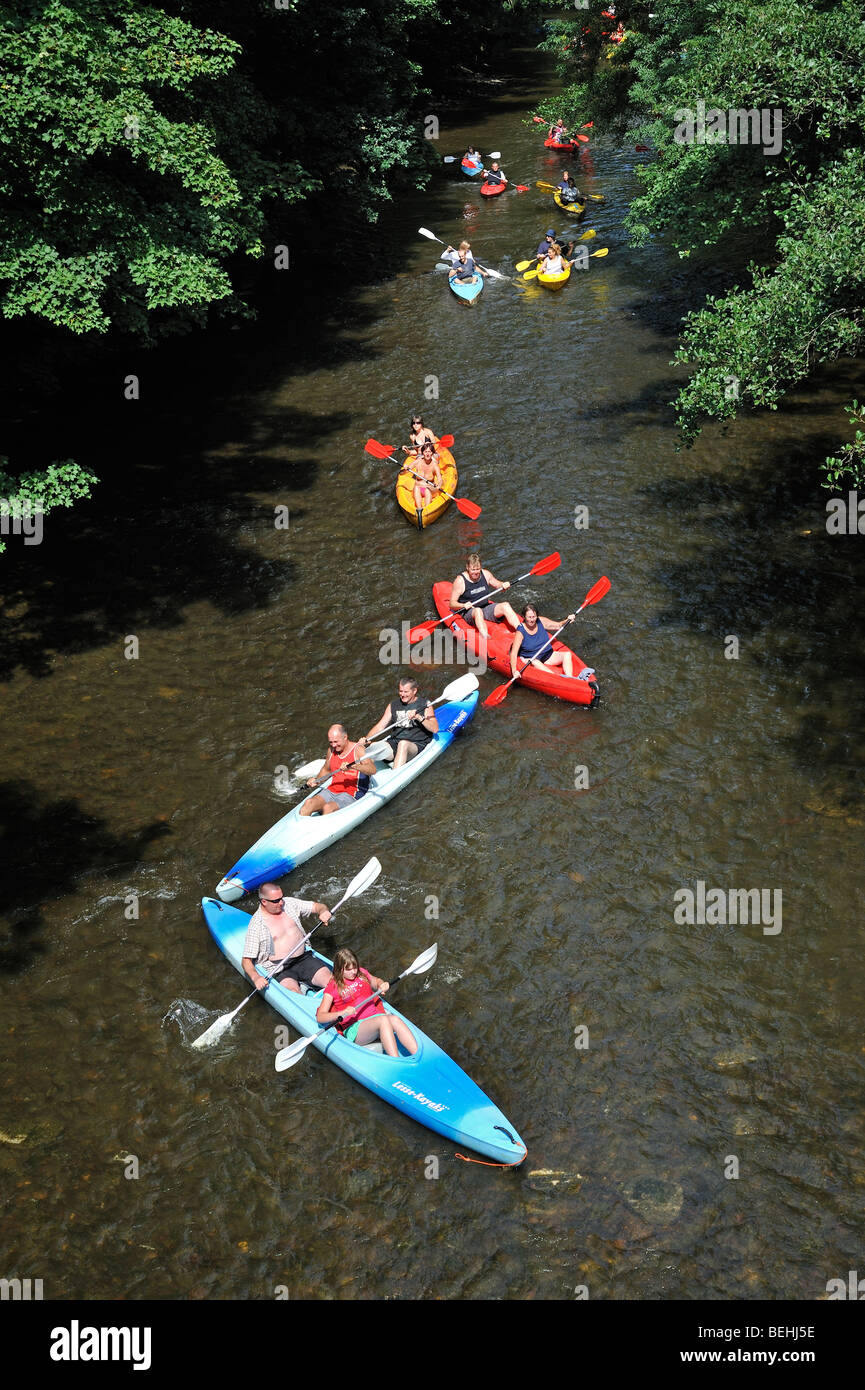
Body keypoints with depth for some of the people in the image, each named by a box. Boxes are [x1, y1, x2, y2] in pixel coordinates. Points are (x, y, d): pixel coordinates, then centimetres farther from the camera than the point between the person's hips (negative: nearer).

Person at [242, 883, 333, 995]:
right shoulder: (256, 925, -8)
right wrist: (256, 978, -28)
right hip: (278, 968, -5)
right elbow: (246, 960, -8)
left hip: (304, 958, 5)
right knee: (294, 992, -34)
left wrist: (324, 911, -14)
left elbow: (318, 906, 12)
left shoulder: (289, 904, 5)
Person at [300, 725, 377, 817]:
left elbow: (372, 769, -24)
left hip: (351, 795, -6)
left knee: (328, 808, -33)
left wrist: (352, 766, -39)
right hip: (331, 791, 6)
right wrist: (316, 780, 12)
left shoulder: (358, 750, -8)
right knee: (309, 803, -21)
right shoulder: (332, 750, 11)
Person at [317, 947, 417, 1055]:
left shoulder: (361, 973, 16)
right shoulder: (333, 986, 1)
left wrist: (382, 985, 13)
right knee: (384, 1020, -35)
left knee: (394, 1019, -31)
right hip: (353, 1028, -5)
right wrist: (343, 1013, -22)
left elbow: (376, 982, 38)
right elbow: (320, 1017, -6)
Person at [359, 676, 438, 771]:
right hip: (395, 743, 5)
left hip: (418, 745, -5)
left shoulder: (424, 705, 3)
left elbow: (435, 729, -7)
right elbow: (380, 726, 10)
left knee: (403, 744, -38)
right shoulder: (393, 706, 15)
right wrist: (366, 740, -7)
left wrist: (419, 717, -21)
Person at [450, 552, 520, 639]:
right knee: (478, 611, -39)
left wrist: (504, 585, -3)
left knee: (505, 606, -19)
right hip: (469, 612, -5)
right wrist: (464, 605, -27)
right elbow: (452, 604, -8)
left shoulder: (486, 574, 5)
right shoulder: (460, 581, -8)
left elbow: (497, 585, 21)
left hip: (486, 607, 5)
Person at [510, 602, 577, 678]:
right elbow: (514, 653, -21)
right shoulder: (520, 632, -15)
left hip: (548, 656, 5)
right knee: (535, 663, -38)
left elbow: (558, 626, 11)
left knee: (567, 654, -17)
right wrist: (514, 671, -35)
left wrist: (567, 620, -11)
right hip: (531, 659, -5)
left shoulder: (541, 622, -2)